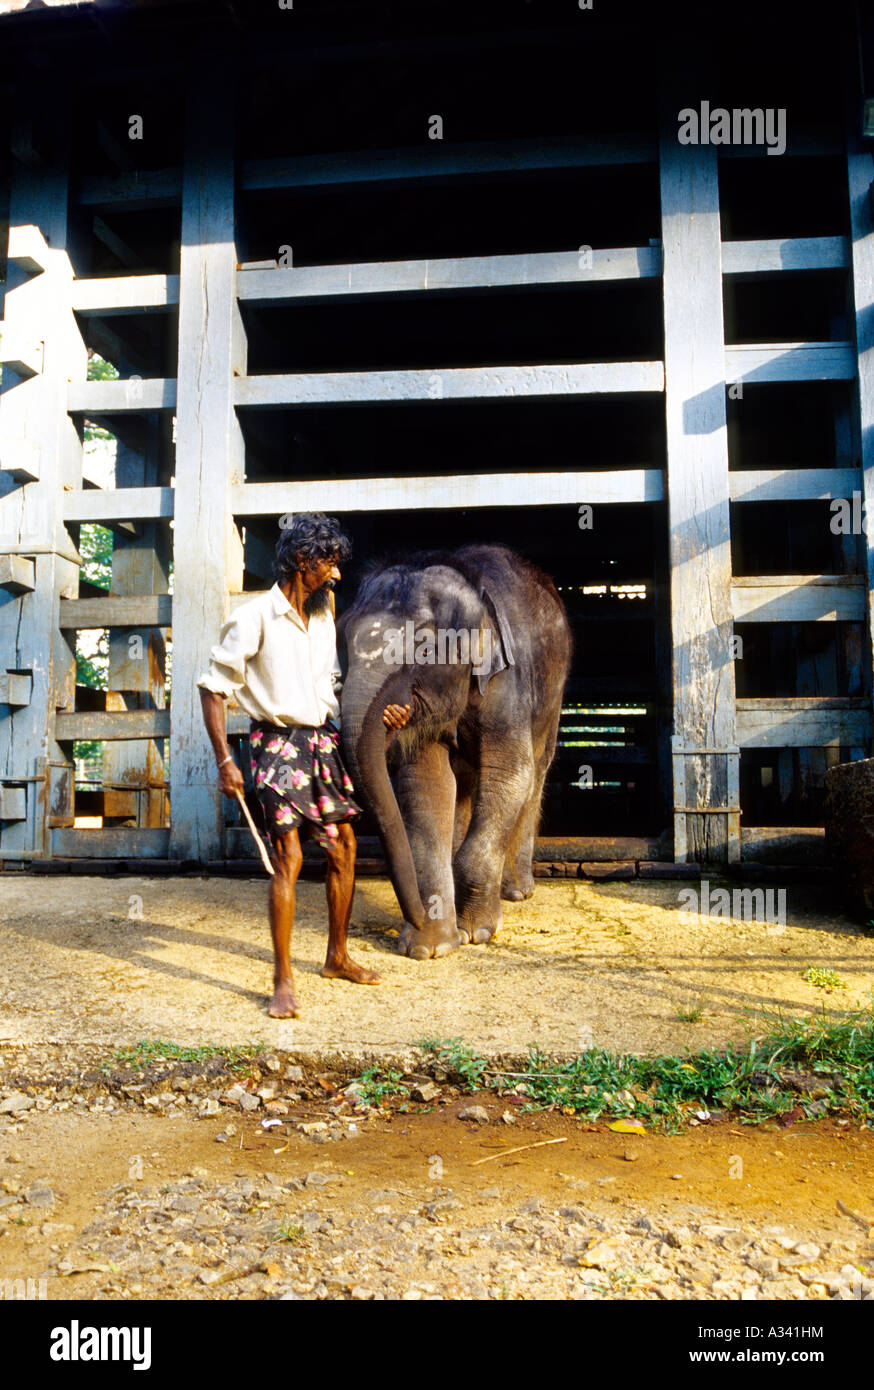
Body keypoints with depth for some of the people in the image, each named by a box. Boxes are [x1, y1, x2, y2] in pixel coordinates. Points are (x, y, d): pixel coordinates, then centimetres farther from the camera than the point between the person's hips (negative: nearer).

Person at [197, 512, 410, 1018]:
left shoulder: (324, 616, 11)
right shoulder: (255, 617, -11)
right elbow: (214, 687, -10)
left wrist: (377, 713, 4)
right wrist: (225, 760, -16)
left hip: (324, 740, 8)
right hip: (280, 743, -7)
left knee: (344, 848, 11)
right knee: (288, 858, -11)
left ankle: (338, 957, 28)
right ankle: (283, 981, 0)